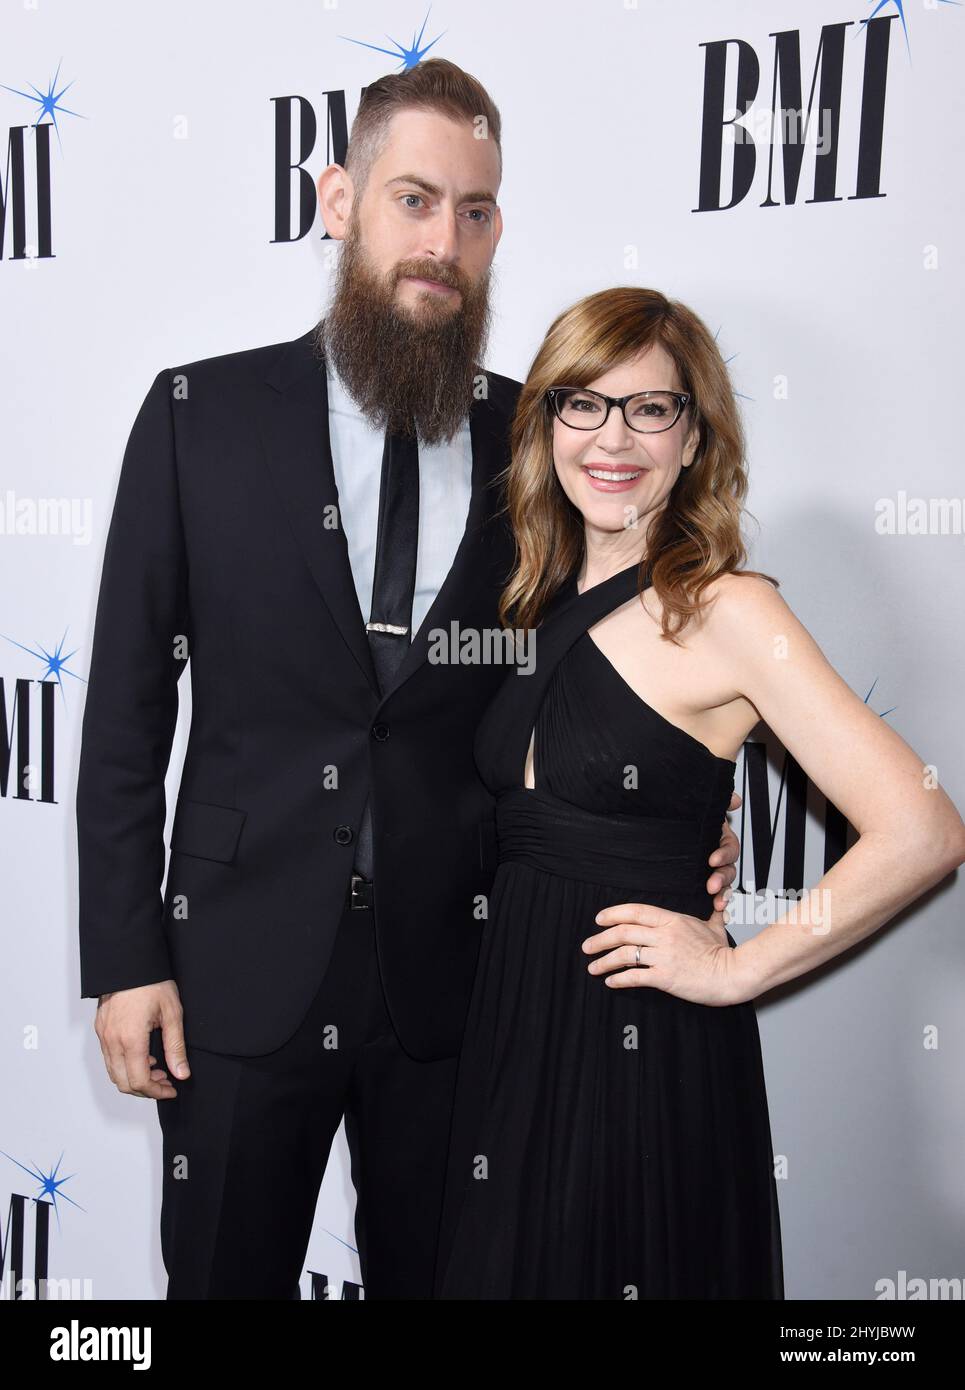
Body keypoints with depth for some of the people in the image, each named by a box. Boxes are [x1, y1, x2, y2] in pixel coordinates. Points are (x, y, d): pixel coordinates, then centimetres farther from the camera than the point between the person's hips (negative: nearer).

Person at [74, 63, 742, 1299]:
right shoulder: (202, 412, -3)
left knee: (433, 1274, 20)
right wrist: (124, 957, -5)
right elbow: (127, 703, -2)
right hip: (241, 965, 0)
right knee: (223, 1274, 17)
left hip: (458, 970, 1)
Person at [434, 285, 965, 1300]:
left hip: (648, 1052, -6)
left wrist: (736, 969, -14)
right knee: (507, 1268, 20)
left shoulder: (724, 608, -14)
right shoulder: (543, 605, 6)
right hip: (512, 1026, 6)